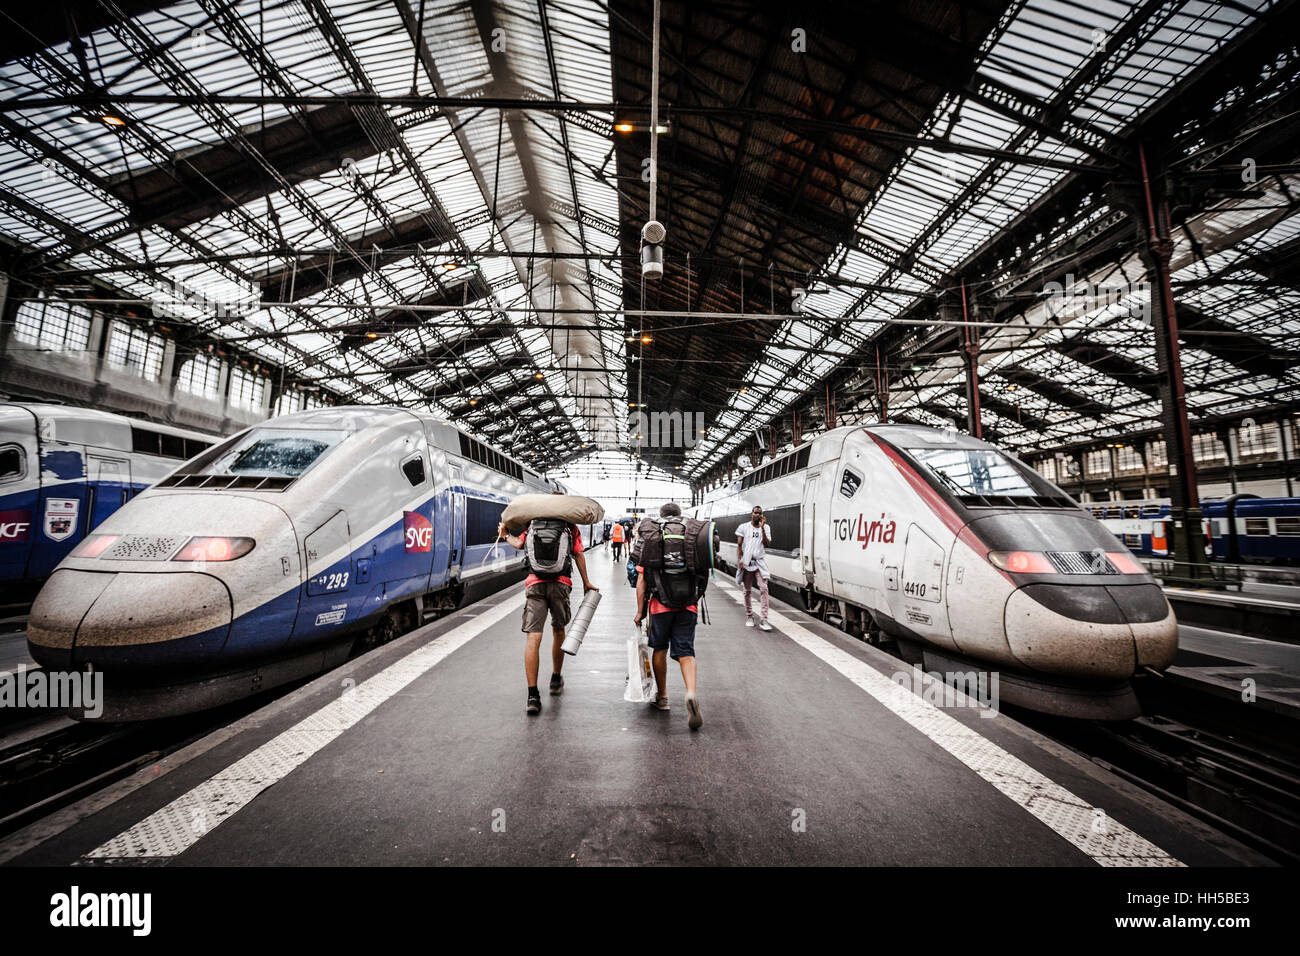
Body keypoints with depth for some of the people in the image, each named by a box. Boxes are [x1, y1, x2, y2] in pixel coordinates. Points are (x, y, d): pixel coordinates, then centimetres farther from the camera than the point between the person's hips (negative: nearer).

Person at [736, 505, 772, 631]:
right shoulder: (744, 527, 5)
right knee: (748, 590, 7)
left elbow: (766, 544, -5)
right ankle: (749, 616, 21)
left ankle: (764, 619, -10)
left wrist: (762, 528, -10)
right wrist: (739, 560, -9)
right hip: (747, 562, 0)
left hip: (760, 562, 0)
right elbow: (739, 545, 3)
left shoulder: (766, 528, 8)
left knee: (763, 588, -10)